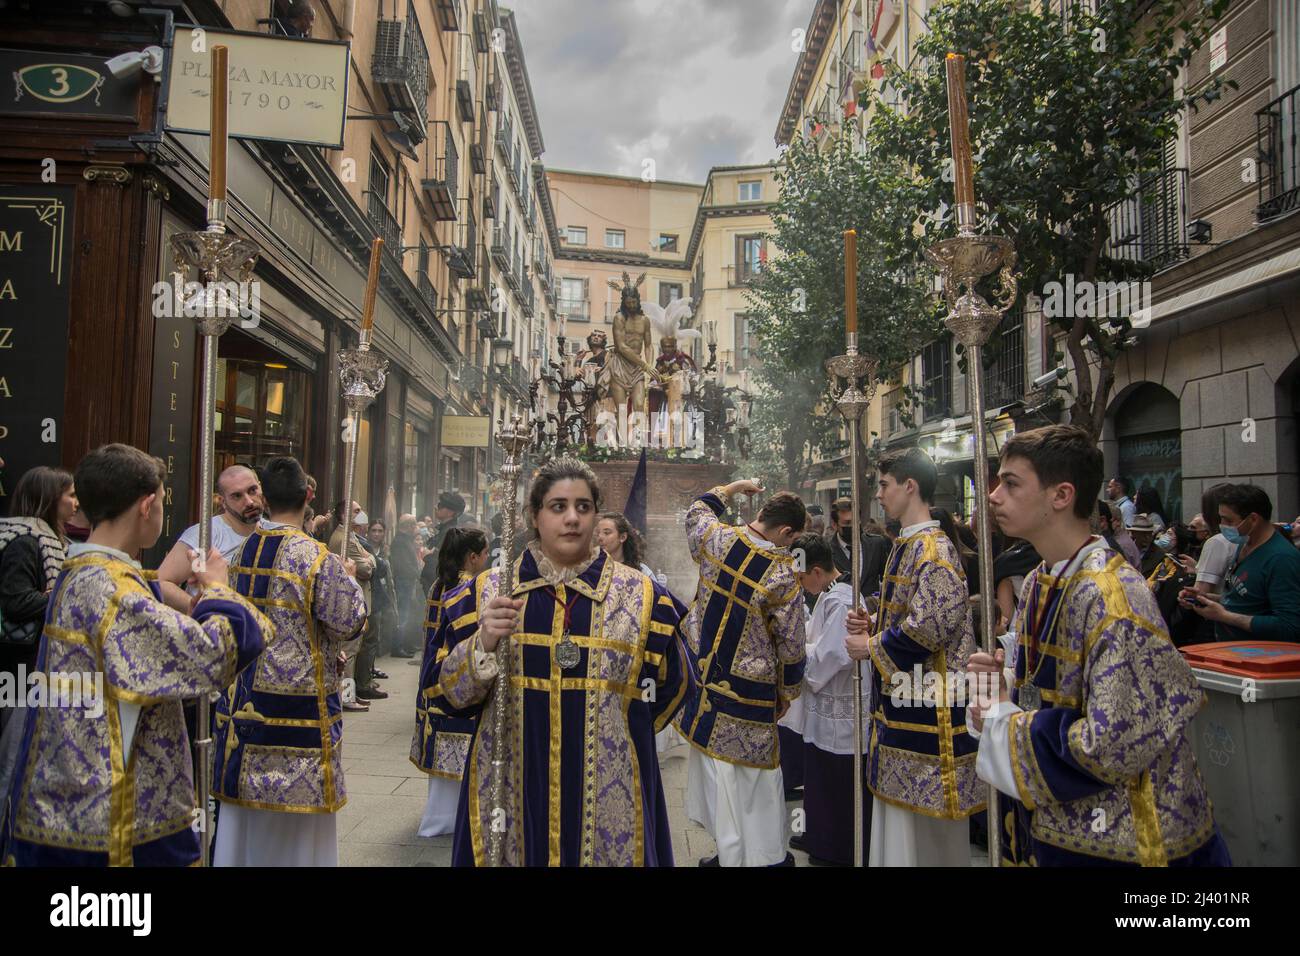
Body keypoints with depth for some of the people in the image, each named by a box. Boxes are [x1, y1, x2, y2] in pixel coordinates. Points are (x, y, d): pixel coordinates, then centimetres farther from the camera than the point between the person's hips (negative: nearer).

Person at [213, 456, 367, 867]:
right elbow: (348, 621, -11)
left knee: (242, 812, 18)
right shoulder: (316, 557, -18)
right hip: (296, 701, -6)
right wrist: (349, 578, 5)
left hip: (240, 694, 6)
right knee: (292, 827, 9)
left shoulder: (240, 551, 1)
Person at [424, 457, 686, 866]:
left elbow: (666, 692, 8)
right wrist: (483, 645, -20)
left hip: (610, 797, 0)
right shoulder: (487, 592, 0)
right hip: (510, 793, 1)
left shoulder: (641, 595, -2)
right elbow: (446, 693, -3)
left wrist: (611, 733, 5)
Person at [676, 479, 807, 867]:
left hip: (703, 674, 4)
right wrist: (788, 692, 4)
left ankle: (730, 851, 25)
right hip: (749, 689, -4)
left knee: (716, 773, 13)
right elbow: (791, 644, -10)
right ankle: (766, 854, 25)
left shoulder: (715, 538, -9)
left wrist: (736, 486, 27)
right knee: (755, 773, 11)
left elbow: (698, 507, 16)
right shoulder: (783, 574, -18)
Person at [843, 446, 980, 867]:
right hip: (902, 693, 10)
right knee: (900, 814, 19)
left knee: (927, 834, 4)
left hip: (929, 704, -10)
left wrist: (871, 647, -15)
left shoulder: (932, 549, -19)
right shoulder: (909, 545, 12)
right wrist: (873, 624, 4)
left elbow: (931, 626, -26)